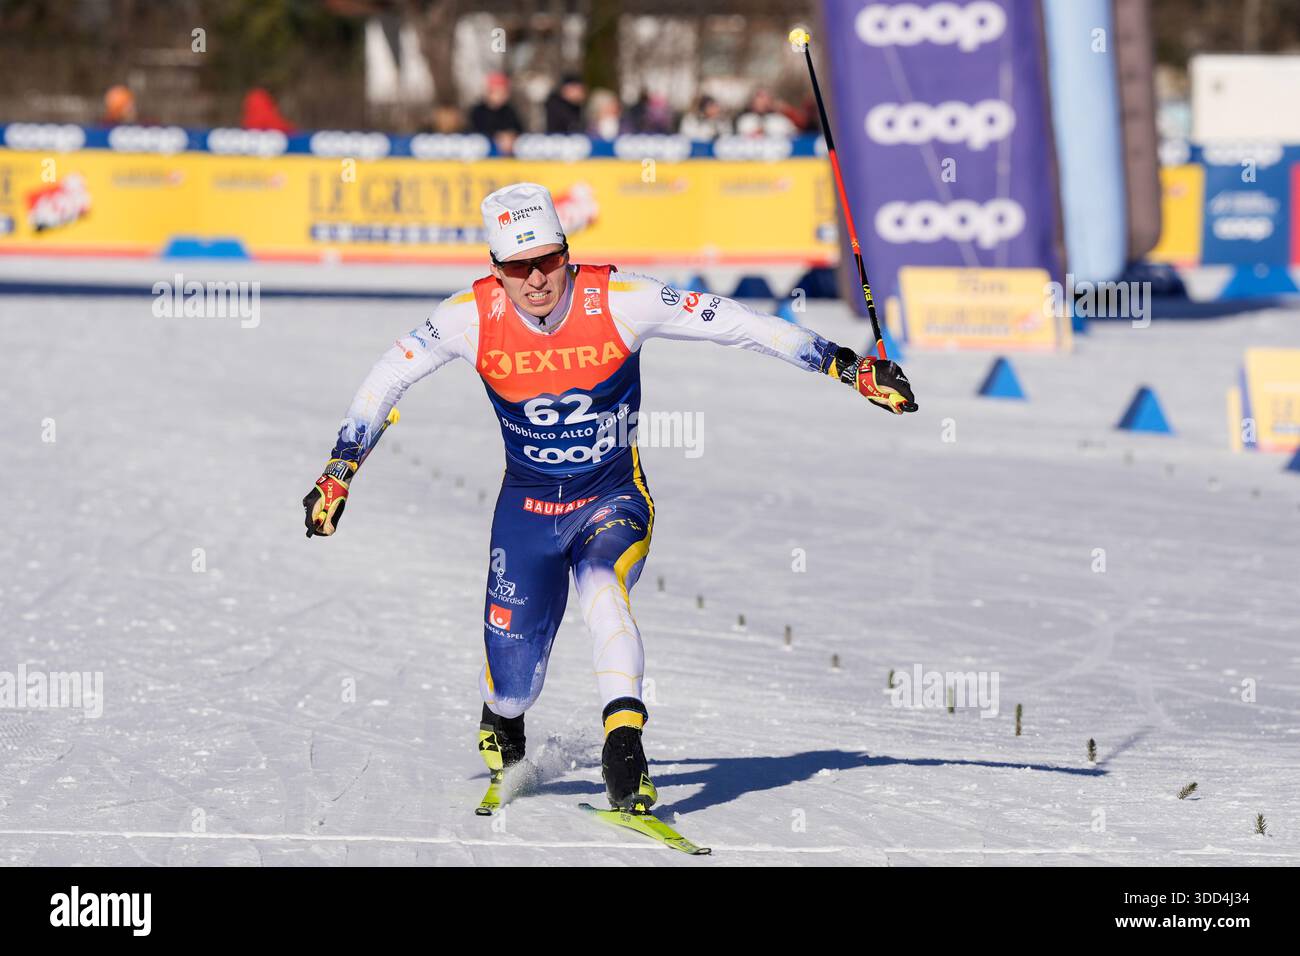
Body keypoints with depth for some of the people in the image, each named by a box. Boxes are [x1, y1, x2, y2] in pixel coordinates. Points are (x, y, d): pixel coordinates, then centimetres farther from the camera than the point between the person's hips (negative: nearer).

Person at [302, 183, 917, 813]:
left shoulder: (618, 300, -20)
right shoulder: (473, 316, -16)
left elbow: (737, 324, -17)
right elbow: (388, 378, -1)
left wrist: (848, 366, -19)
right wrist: (338, 473, 0)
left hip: (613, 500, -2)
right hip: (526, 507, 2)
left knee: (602, 590, -36)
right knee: (513, 685, 0)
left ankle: (624, 754, -36)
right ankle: (501, 723, 38)